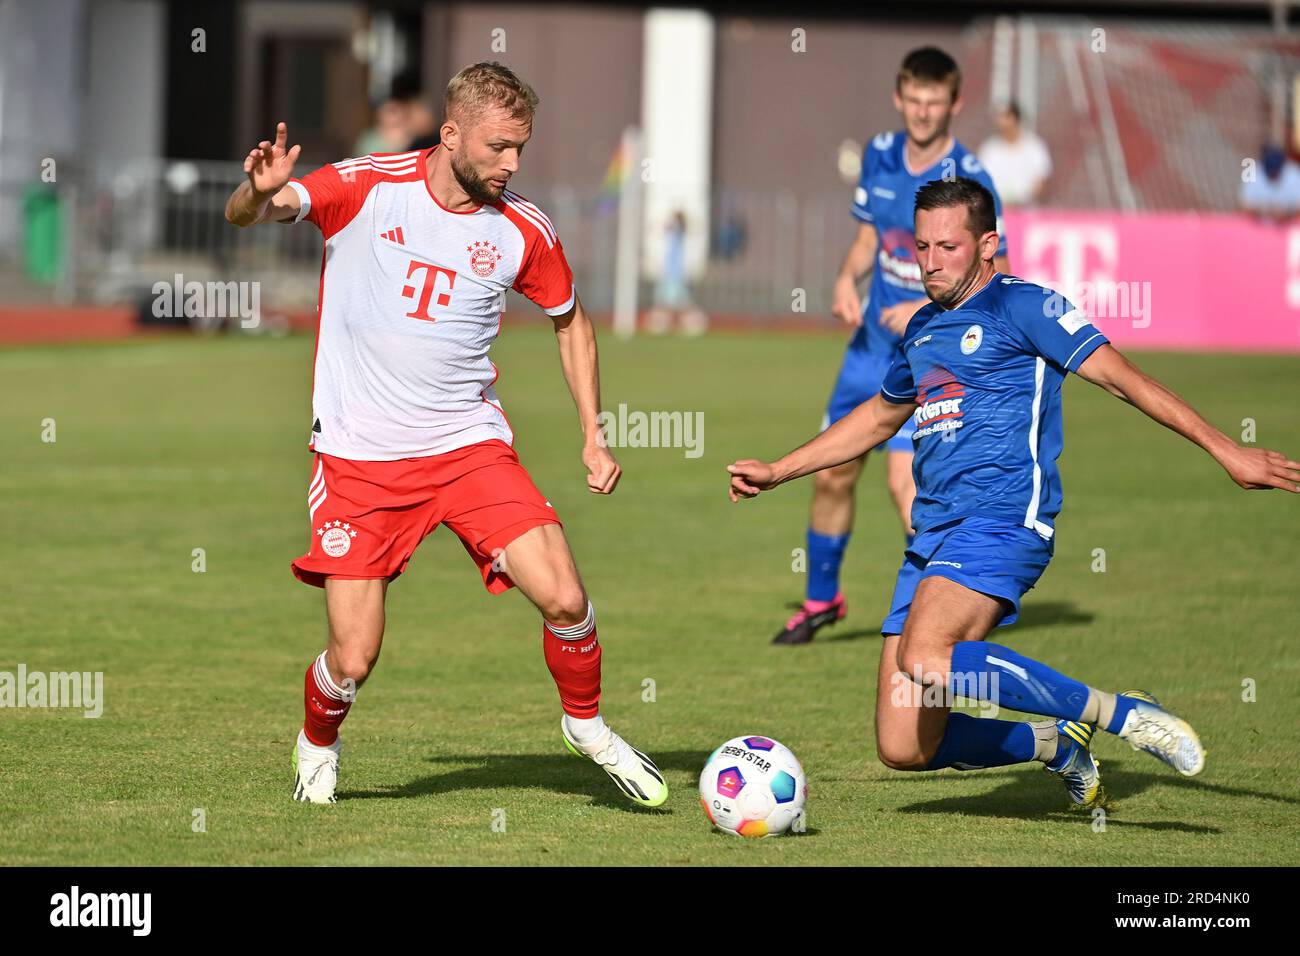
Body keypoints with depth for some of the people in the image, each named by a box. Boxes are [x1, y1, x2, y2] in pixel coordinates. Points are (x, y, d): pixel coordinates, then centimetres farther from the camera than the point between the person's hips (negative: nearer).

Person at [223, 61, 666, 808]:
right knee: (353, 660, -5)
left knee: (564, 598, -14)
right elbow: (244, 216, -14)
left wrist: (594, 436, 9)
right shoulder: (365, 188, -9)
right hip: (359, 457, -2)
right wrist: (261, 193, -38)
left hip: (470, 445, 2)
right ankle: (317, 746, 30)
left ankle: (588, 725, 15)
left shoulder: (524, 230, -1)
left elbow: (571, 322, 15)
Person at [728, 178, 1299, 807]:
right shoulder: (923, 330, 22)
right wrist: (777, 472, 40)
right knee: (903, 749, -3)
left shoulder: (1021, 306, 0)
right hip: (933, 536, 8)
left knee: (925, 660, -35)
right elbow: (879, 417, 39)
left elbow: (1119, 376, -5)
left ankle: (1120, 713, -22)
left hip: (1003, 521, -7)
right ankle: (1059, 744, 21)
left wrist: (1225, 450, -11)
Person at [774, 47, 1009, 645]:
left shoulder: (969, 182, -16)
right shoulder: (879, 157, 3)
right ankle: (821, 599, 33)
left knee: (905, 478, -19)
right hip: (872, 342, 6)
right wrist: (847, 279, -4)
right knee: (832, 477, 13)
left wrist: (928, 308, -25)